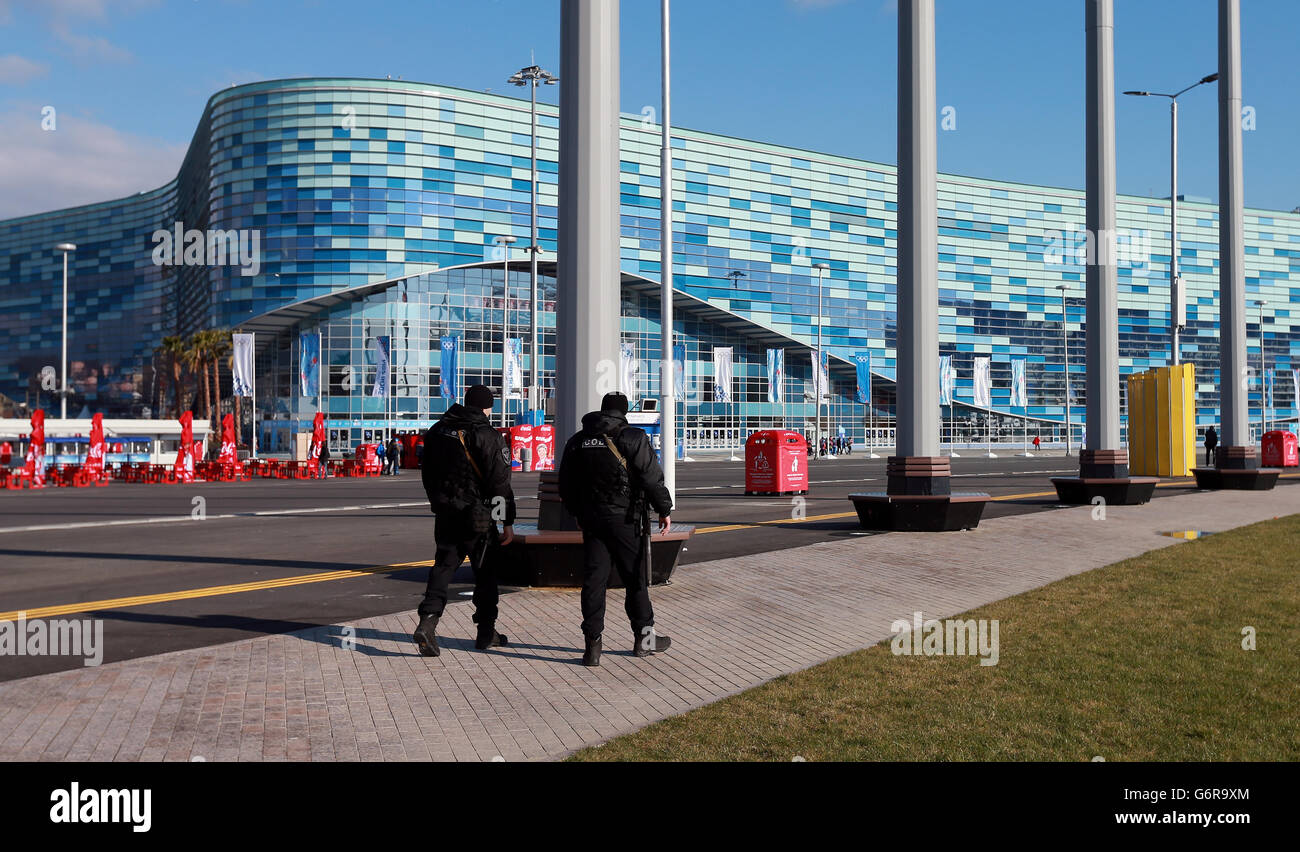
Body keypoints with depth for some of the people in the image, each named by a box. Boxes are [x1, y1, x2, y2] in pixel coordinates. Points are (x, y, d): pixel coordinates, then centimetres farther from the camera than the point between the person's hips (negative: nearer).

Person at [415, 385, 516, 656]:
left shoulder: (438, 430, 9)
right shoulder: (488, 436, -11)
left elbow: (427, 473, 17)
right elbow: (500, 482, -14)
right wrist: (508, 523, -11)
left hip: (445, 513, 5)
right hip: (477, 516, -5)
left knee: (443, 566, 8)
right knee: (485, 572, 8)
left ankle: (428, 620, -12)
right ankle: (486, 632, 16)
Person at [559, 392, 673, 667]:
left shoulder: (576, 442, 9)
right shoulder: (633, 438, -7)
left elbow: (565, 486, 15)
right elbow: (652, 478, -9)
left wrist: (578, 513, 26)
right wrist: (665, 510, 0)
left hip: (590, 519, 4)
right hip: (625, 520, -4)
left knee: (593, 580, 5)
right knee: (636, 578, 8)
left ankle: (592, 645, 2)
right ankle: (644, 638, 18)